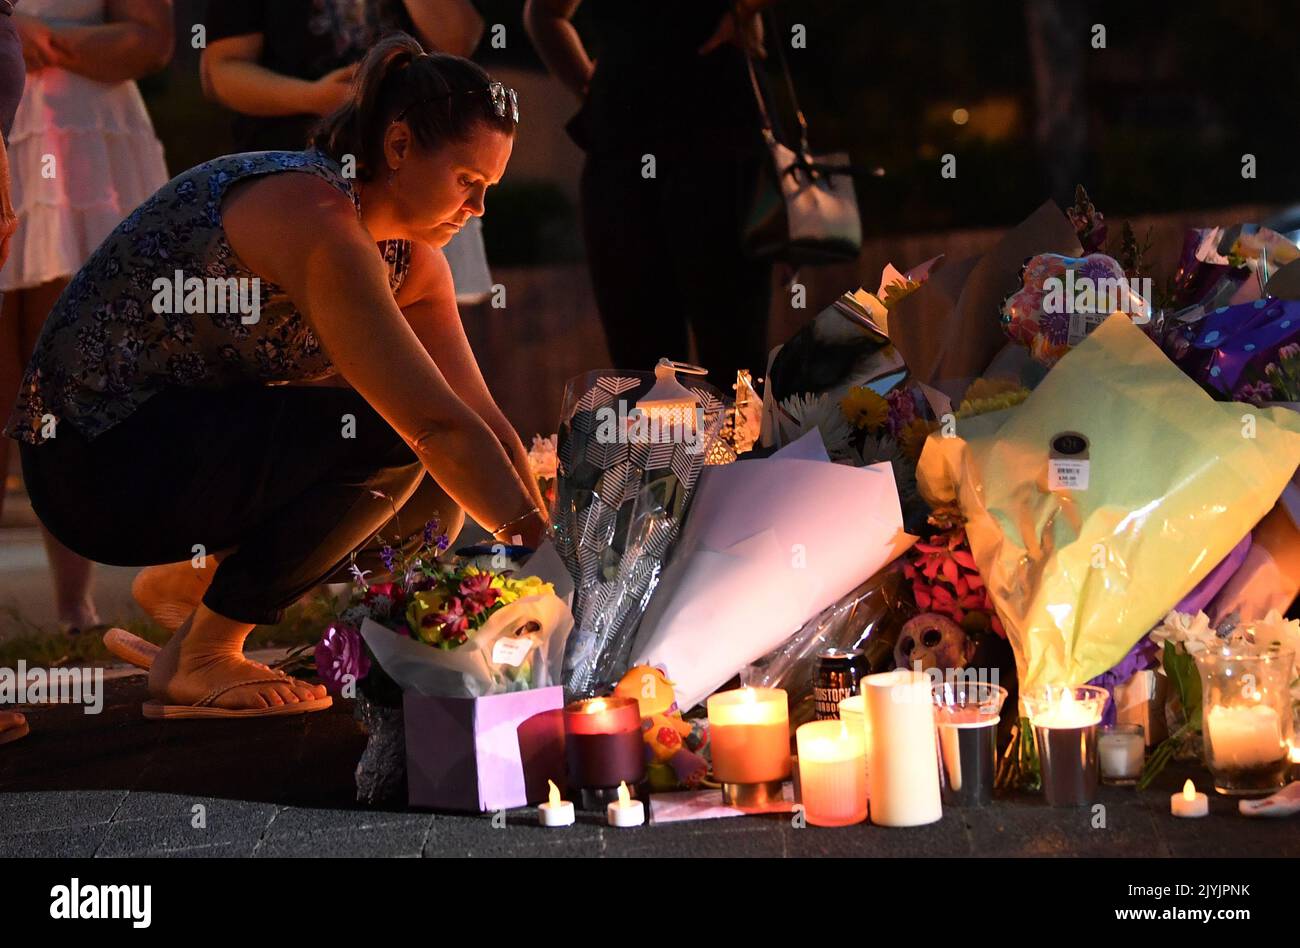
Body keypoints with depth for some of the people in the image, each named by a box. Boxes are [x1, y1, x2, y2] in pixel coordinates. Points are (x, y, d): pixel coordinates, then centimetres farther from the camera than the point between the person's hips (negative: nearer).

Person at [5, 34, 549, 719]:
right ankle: (198, 661, -10)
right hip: (93, 466, -9)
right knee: (388, 435, -22)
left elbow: (483, 419, 3)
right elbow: (441, 425, -27)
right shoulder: (314, 218, -24)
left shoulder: (410, 258, 5)